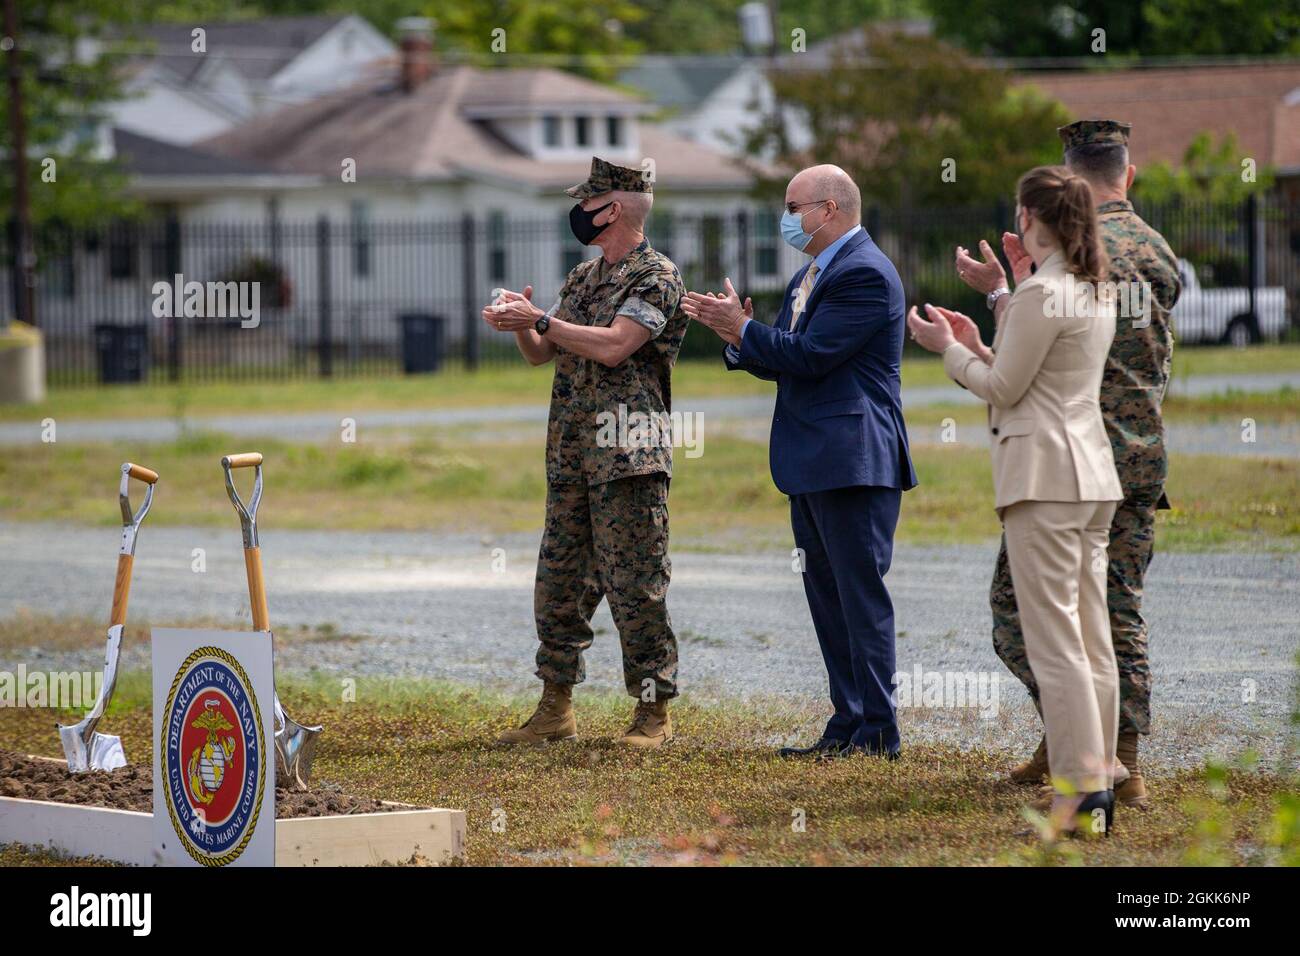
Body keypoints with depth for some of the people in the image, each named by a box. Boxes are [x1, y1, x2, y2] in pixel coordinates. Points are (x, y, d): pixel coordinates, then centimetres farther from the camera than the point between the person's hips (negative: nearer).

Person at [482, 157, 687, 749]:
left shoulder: (656, 276, -8)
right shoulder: (583, 277, 19)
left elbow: (614, 345, -20)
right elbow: (542, 353, 19)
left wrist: (541, 321, -15)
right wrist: (522, 326, -2)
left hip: (629, 457, -8)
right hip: (571, 458, 9)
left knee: (637, 589, -6)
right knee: (559, 584, 9)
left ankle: (654, 714, 0)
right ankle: (556, 710, 16)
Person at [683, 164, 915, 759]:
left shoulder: (864, 274, -14)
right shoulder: (810, 275, 19)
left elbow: (809, 356, -20)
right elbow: (783, 363, 19)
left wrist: (744, 329, -8)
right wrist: (736, 338, 1)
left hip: (853, 463, -11)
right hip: (812, 465, 11)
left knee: (861, 598, -8)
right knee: (828, 599, 11)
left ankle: (877, 734, -6)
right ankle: (847, 726, 16)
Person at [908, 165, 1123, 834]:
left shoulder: (1041, 293, -16)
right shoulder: (1095, 291, 14)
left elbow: (1003, 389, -10)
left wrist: (947, 349, 4)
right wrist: (976, 344, 21)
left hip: (1044, 477, -9)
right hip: (1093, 475, 9)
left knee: (1054, 642, -7)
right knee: (1093, 640, 10)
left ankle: (1080, 787, -9)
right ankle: (1101, 781, 11)